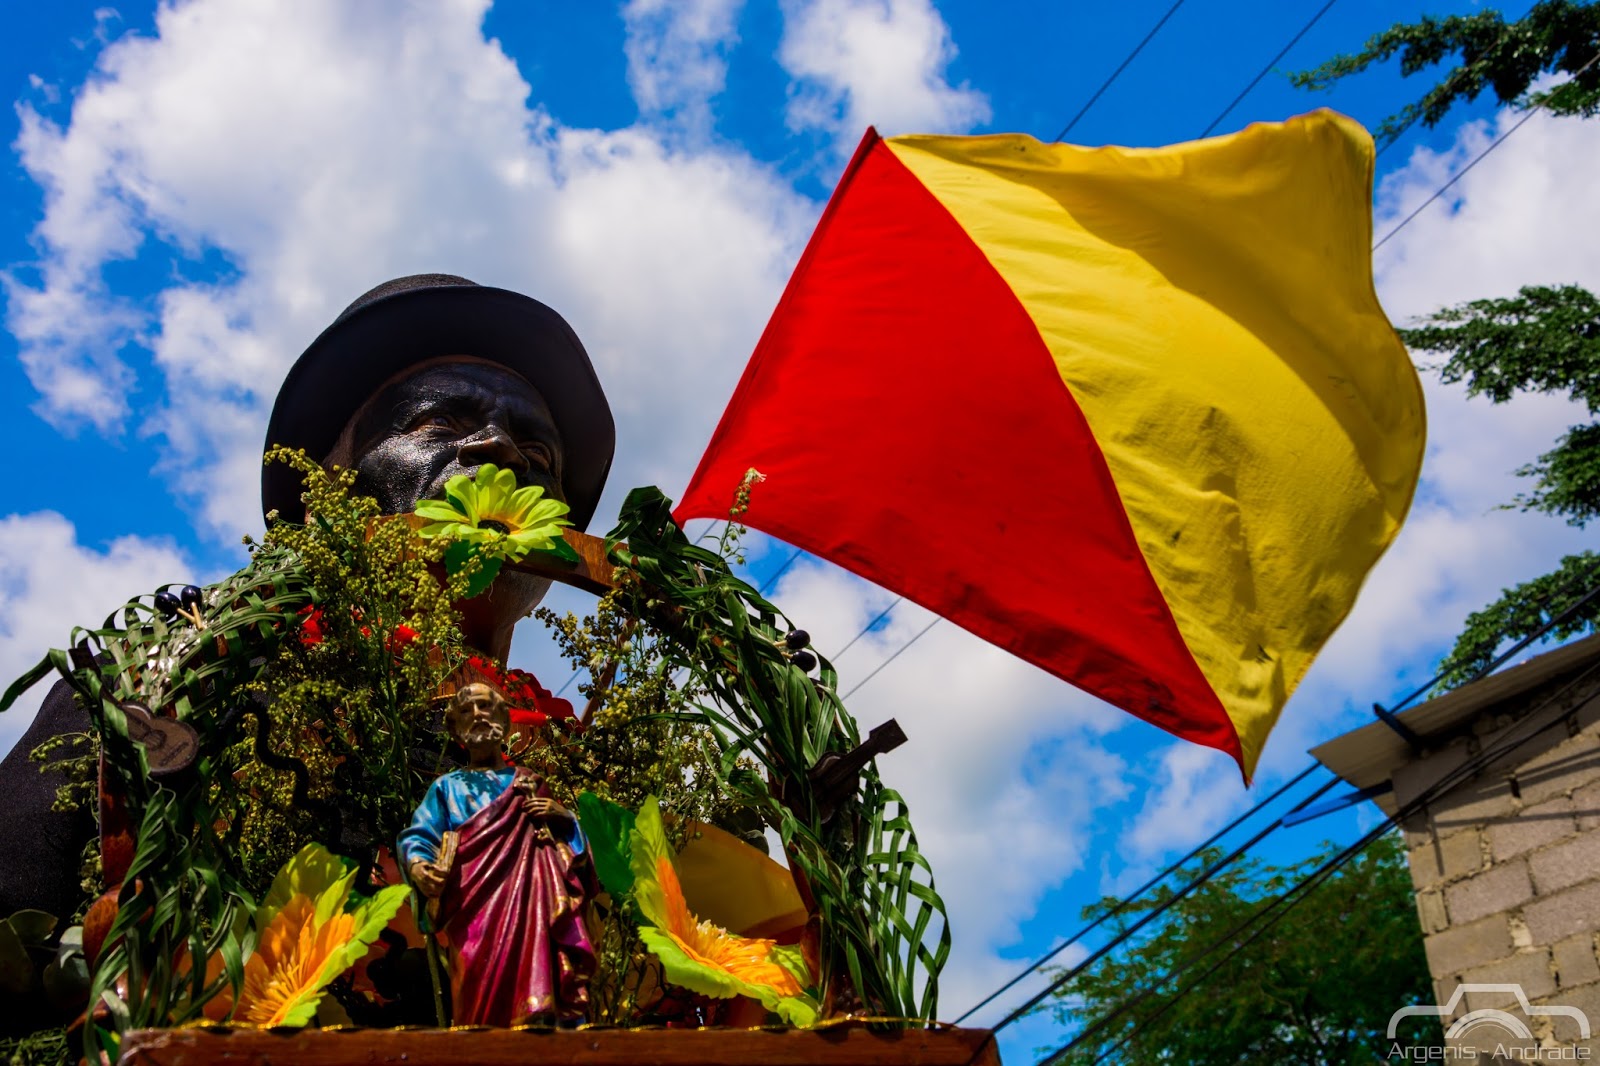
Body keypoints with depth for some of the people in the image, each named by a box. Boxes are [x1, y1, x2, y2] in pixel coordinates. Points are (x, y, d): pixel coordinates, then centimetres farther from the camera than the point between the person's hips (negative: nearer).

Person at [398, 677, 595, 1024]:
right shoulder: (447, 786, 21)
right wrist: (417, 864, -16)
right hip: (476, 905, -1)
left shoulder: (528, 781, 25)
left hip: (529, 901, 1)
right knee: (482, 991, -14)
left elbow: (567, 839, 22)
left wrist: (560, 814, -1)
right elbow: (419, 835, 6)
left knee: (535, 979, -16)